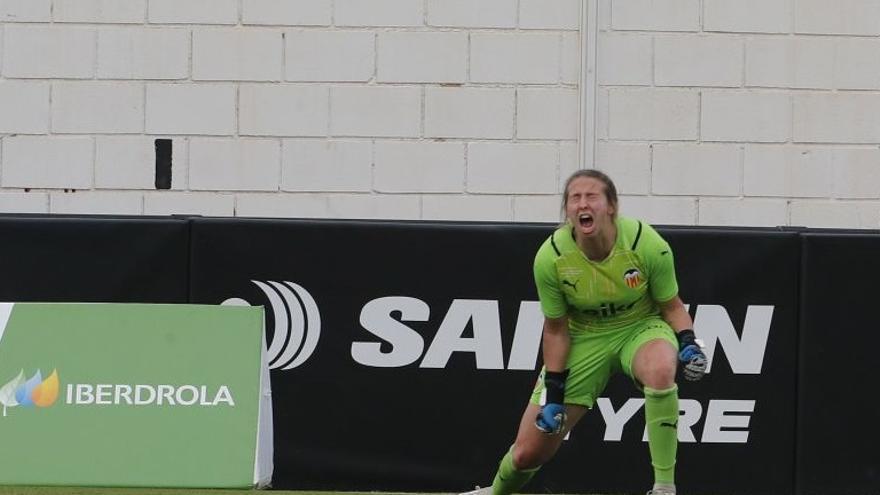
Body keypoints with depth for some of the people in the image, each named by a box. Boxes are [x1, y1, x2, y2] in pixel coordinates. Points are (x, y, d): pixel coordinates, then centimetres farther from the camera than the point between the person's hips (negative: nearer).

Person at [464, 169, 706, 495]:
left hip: (641, 329, -1)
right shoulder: (550, 257, -20)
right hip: (583, 340, 1)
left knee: (660, 369, -41)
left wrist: (688, 344, -25)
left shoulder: (647, 245, -24)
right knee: (527, 454, 1)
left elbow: (671, 306, -7)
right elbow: (556, 330, -6)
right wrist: (553, 393, -9)